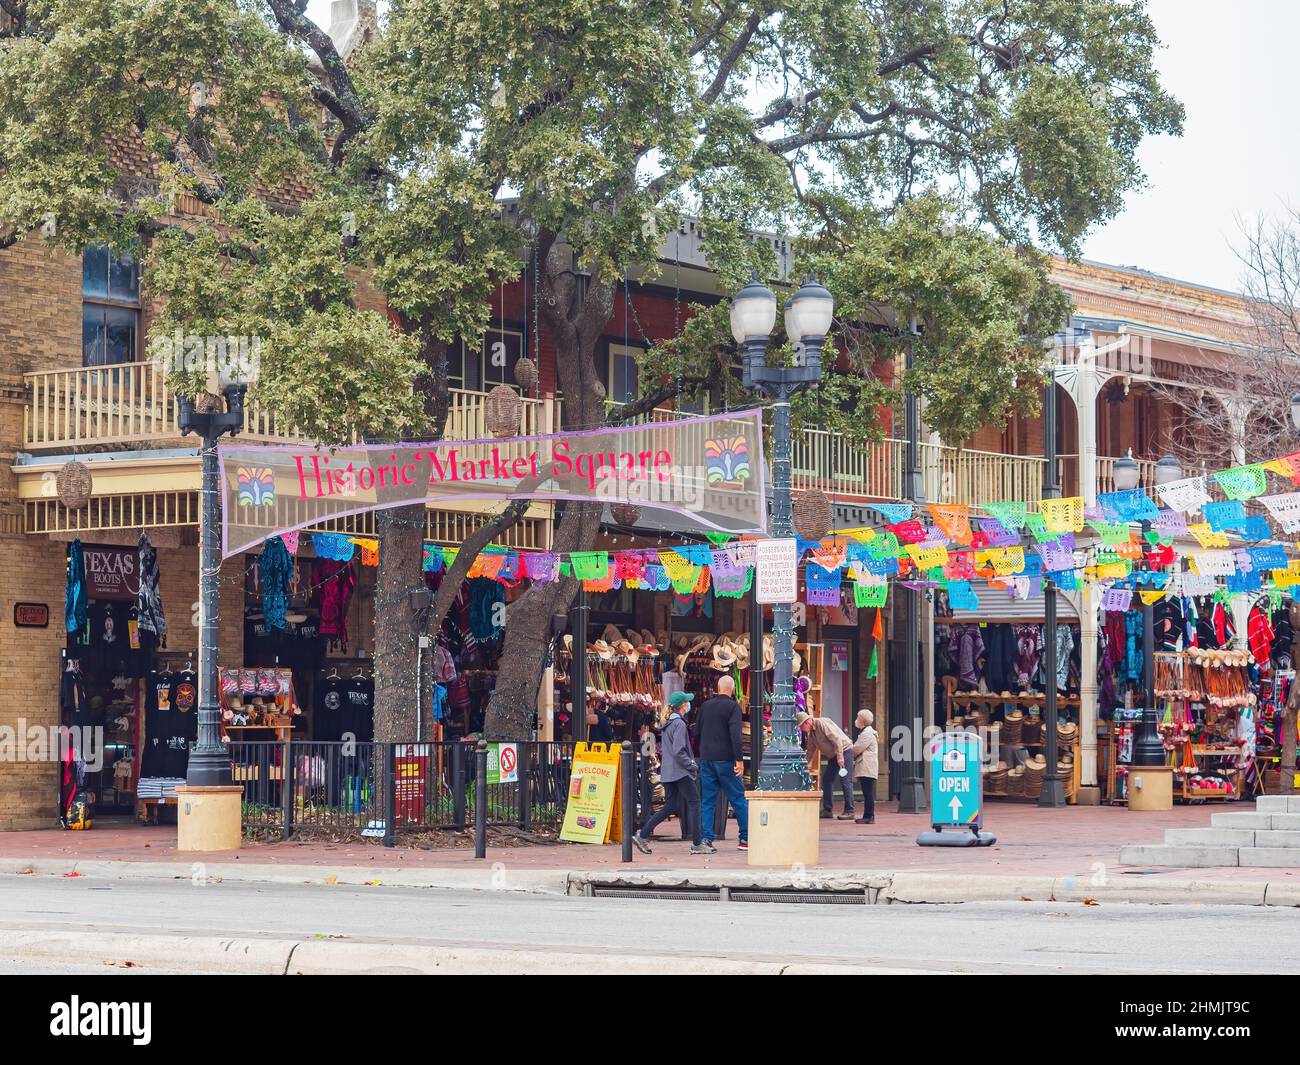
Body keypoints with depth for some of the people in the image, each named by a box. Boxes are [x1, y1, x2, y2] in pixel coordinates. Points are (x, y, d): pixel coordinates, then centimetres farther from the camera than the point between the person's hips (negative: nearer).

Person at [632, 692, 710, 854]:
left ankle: (643, 835, 4)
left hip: (668, 772, 9)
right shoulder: (679, 724, -14)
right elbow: (678, 751, -21)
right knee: (694, 802, -1)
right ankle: (697, 844, -1)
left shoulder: (668, 723, 14)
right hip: (680, 772, -9)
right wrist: (692, 765, -10)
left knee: (670, 806, 10)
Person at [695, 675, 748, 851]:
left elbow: (697, 731, 16)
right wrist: (739, 759, -19)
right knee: (739, 798, 4)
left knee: (707, 801, 6)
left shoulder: (706, 706, 10)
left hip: (706, 759, 5)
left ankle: (706, 839, -2)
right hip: (725, 759, -5)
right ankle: (746, 838, 5)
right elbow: (735, 734, -17)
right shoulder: (733, 706, -7)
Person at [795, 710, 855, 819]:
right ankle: (827, 810, 13)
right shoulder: (811, 732, 11)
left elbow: (836, 739, -24)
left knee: (845, 781, -13)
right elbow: (811, 749, 20)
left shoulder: (822, 723, -19)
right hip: (833, 755, 10)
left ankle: (849, 812, -13)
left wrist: (840, 757, -27)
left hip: (844, 750, -10)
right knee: (826, 780, 8)